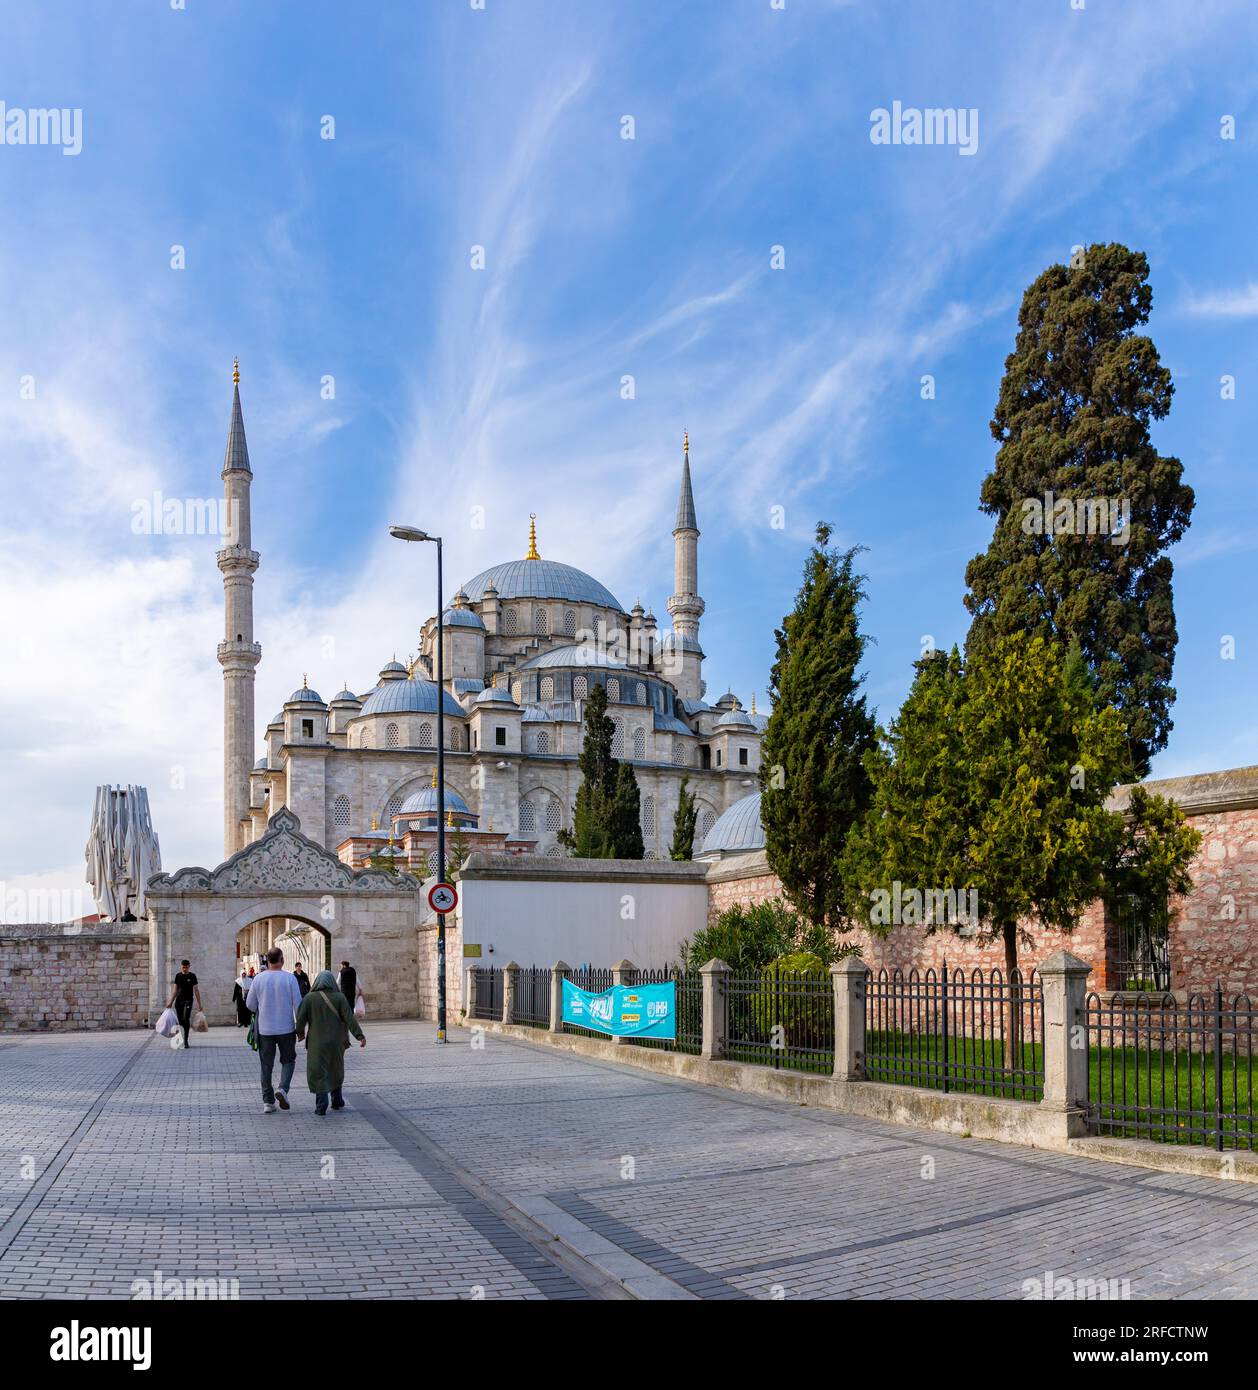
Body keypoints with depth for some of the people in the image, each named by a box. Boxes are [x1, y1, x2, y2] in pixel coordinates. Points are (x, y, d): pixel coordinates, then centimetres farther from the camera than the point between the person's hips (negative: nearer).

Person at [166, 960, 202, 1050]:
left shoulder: (192, 976, 1)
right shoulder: (178, 976, 9)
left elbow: (196, 990, 1)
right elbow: (175, 990, 15)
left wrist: (199, 1004, -2)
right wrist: (171, 1002, 11)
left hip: (188, 1000, -3)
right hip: (178, 1000, 3)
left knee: (186, 1019, -18)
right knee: (180, 1021, 4)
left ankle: (186, 1040, -16)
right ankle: (180, 1040, 15)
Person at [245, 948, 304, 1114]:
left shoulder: (259, 979, -3)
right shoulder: (290, 978, -8)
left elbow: (250, 1004, 4)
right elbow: (297, 1004, -7)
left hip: (264, 1030, 2)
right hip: (286, 1029, -1)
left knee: (266, 1065, 9)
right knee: (288, 1060, 14)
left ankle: (268, 1102, 8)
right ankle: (282, 1088, -9)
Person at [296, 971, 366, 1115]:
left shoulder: (309, 998, -5)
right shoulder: (339, 997, -5)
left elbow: (301, 1018, -8)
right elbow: (349, 1018, -11)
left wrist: (300, 1032, 11)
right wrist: (360, 1036, -12)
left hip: (317, 1042, -2)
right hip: (336, 1042, 2)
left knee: (319, 1073, 5)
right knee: (335, 1070, 21)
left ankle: (321, 1106, -6)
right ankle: (337, 1101, 27)